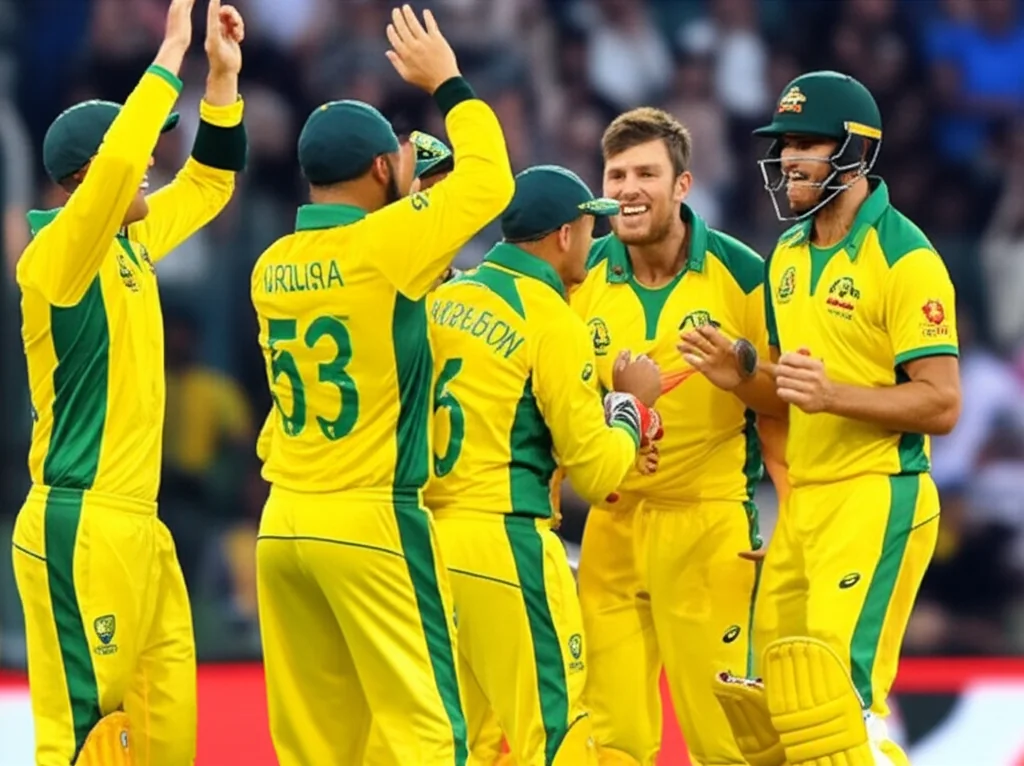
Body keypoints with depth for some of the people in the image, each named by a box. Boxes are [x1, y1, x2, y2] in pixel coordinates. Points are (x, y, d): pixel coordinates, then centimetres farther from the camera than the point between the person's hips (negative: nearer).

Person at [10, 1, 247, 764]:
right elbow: (116, 167, -29)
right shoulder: (58, 253, -11)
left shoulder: (131, 244, 13)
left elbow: (209, 183, 27)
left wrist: (224, 76, 16)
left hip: (137, 525, 9)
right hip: (79, 528, -9)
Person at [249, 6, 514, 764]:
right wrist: (449, 83, 12)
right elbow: (489, 179, -1)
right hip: (371, 523, -7)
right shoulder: (385, 245, -10)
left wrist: (402, 194, 27)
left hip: (284, 524, 7)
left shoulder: (272, 267, 8)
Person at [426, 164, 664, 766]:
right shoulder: (552, 321, -9)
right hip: (502, 541, -7)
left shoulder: (445, 299, 10)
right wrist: (632, 401, 10)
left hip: (430, 530, 7)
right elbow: (597, 473, -8)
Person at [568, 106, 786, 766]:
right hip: (612, 523, 3)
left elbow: (784, 402, 0)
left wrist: (737, 380, -20)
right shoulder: (584, 277, 3)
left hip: (707, 520, -3)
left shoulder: (738, 271, -6)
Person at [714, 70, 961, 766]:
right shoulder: (789, 254, 14)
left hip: (876, 500, -8)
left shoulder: (903, 257, -11)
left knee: (835, 701, -16)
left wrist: (832, 395, -28)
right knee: (779, 705, 7)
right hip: (803, 501, 9)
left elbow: (940, 404, -16)